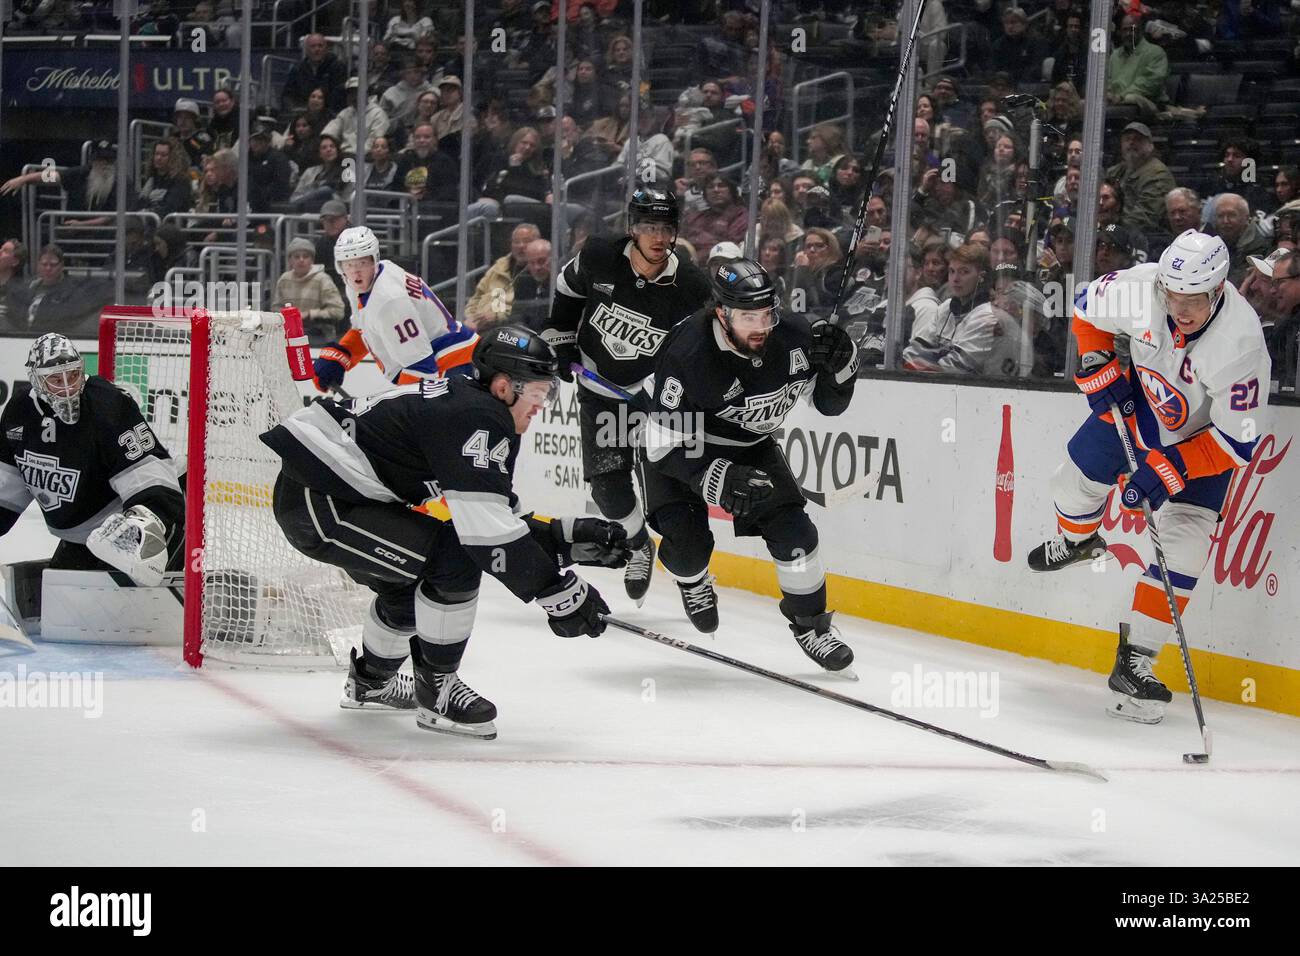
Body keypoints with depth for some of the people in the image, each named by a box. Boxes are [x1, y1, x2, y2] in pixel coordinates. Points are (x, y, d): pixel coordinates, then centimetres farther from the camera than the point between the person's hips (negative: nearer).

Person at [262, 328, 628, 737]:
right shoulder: (476, 418, -18)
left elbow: (500, 524, 18)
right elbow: (486, 534, -24)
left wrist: (576, 538, 10)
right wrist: (558, 593, -19)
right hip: (314, 500, -11)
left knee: (413, 580, 26)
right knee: (454, 560, -17)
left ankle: (370, 682, 47)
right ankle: (436, 691, -3)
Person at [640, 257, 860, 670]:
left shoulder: (793, 338, -22)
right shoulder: (687, 356, -35)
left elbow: (830, 402, -6)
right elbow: (666, 447, -32)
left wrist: (840, 364, -27)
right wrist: (718, 479, -46)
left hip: (750, 447, 4)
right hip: (680, 447, -4)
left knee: (792, 528, -11)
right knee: (688, 543, -16)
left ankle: (810, 622, 9)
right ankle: (693, 582, 22)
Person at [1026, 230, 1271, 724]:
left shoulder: (1240, 343, -39)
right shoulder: (1140, 290, -30)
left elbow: (1237, 440, -31)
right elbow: (1088, 306, -5)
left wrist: (1167, 470, -35)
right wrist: (1099, 368, -13)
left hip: (1204, 434, -4)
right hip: (1142, 400, 4)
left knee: (1184, 544, -11)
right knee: (1079, 476, 10)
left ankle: (1134, 662, -5)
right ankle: (1075, 542, 48)